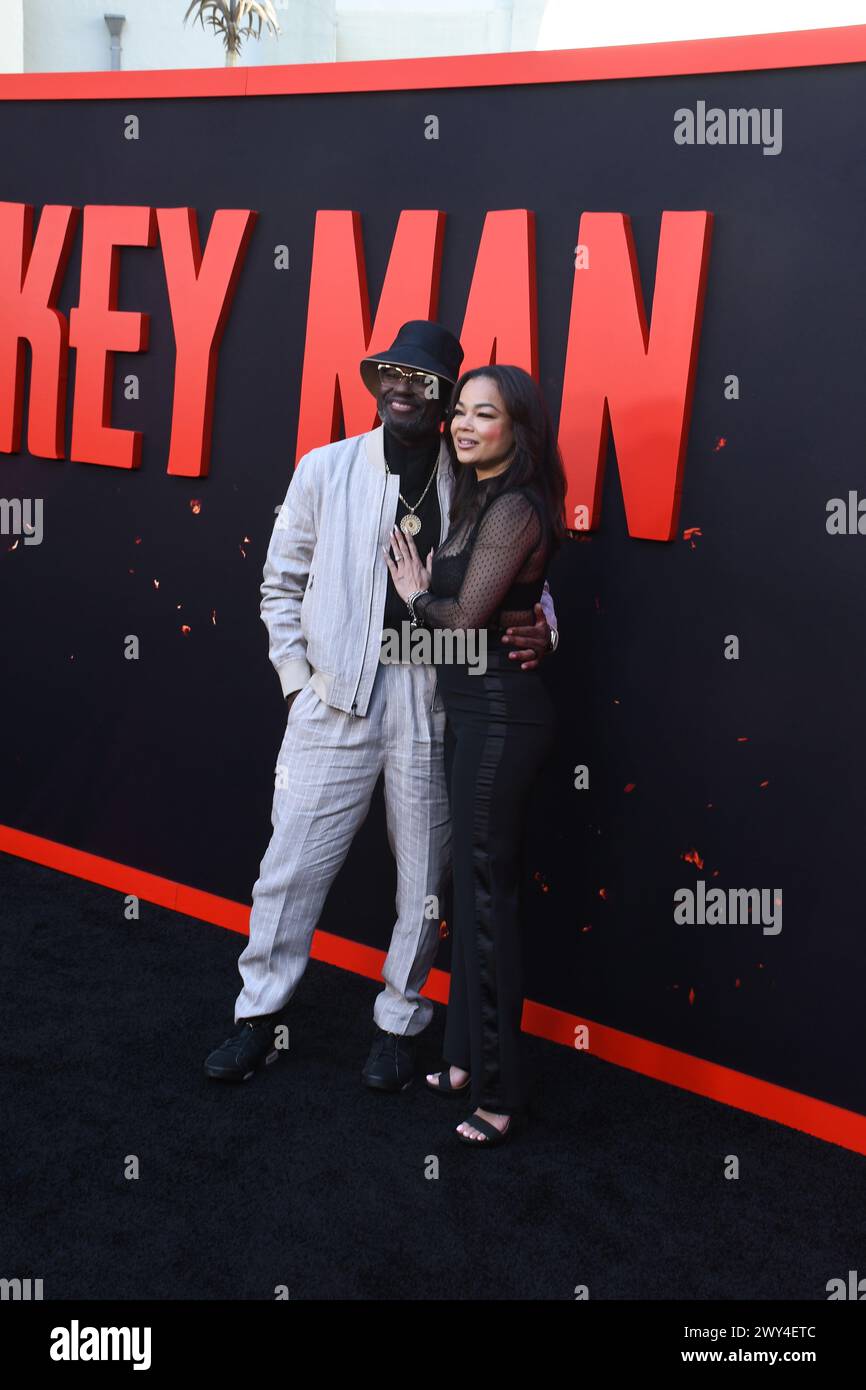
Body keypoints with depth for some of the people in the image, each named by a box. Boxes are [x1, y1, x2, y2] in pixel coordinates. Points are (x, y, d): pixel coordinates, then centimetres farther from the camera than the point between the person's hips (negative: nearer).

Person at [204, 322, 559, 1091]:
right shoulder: (325, 468, 4)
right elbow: (282, 582, 9)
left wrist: (539, 630, -10)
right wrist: (298, 676, 2)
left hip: (436, 703, 0)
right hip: (336, 700, 0)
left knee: (424, 875, 10)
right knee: (293, 863, 6)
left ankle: (399, 1022, 29)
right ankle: (260, 1017, 24)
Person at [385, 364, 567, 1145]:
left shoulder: (514, 508, -15)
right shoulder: (479, 501, 15)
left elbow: (467, 615, -18)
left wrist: (417, 598, -1)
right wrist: (429, 590, -2)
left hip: (500, 713, -10)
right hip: (472, 709, 10)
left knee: (490, 892, -3)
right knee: (472, 883, 16)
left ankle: (500, 1091, 10)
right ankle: (470, 1057, 30)